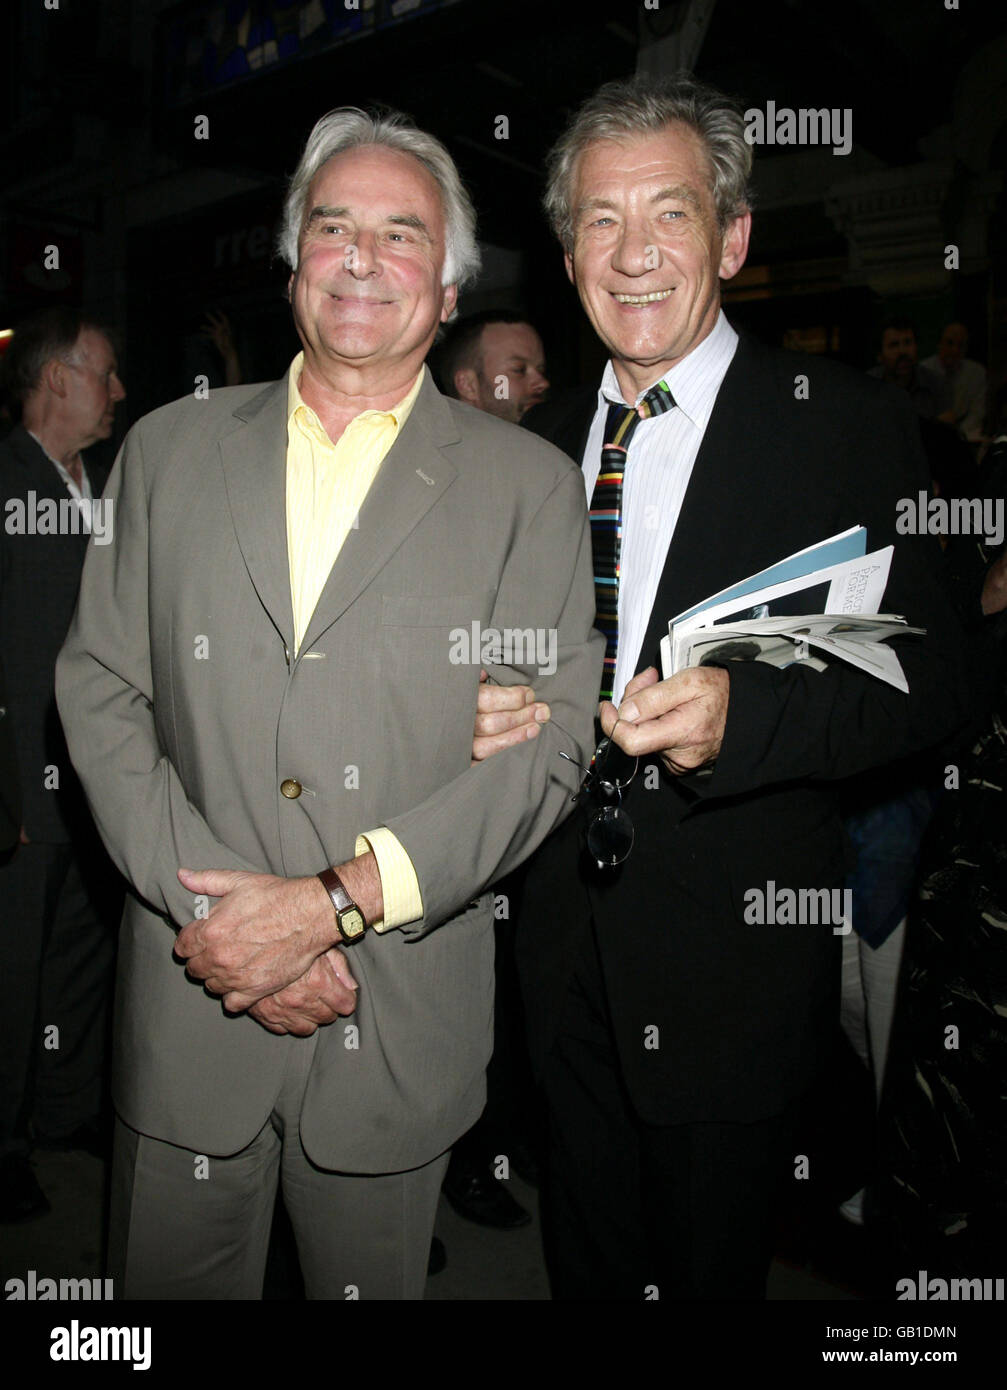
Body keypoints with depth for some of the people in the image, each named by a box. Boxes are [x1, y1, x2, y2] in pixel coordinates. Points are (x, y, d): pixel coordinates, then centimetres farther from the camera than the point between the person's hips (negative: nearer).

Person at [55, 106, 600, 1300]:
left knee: (371, 1283, 18)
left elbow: (546, 743, -8)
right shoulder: (169, 449, 6)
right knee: (171, 1283, 19)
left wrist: (331, 902, -16)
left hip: (403, 1021, -1)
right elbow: (98, 689, 1)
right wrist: (216, 910, -11)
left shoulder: (527, 484, -1)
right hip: (188, 1008, 2)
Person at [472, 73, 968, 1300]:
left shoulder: (849, 428, -10)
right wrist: (486, 713, -10)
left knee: (712, 1265, 19)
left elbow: (926, 683, -14)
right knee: (585, 1256, 26)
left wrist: (739, 712, -31)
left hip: (733, 952, -4)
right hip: (564, 937, 5)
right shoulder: (546, 437, 6)